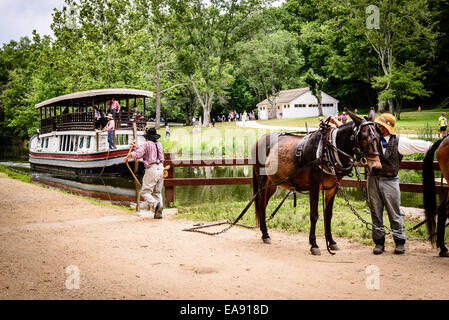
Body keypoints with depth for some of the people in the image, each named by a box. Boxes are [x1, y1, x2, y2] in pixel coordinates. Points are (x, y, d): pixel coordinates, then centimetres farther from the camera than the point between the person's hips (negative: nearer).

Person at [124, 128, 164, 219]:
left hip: (151, 169, -6)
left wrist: (127, 157, 4)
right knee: (157, 192, 12)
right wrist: (137, 148, 32)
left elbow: (136, 154, -14)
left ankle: (155, 204, -26)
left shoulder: (146, 144, -3)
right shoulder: (159, 144, 16)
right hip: (160, 169, 6)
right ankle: (158, 213, 4)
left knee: (145, 192, -3)